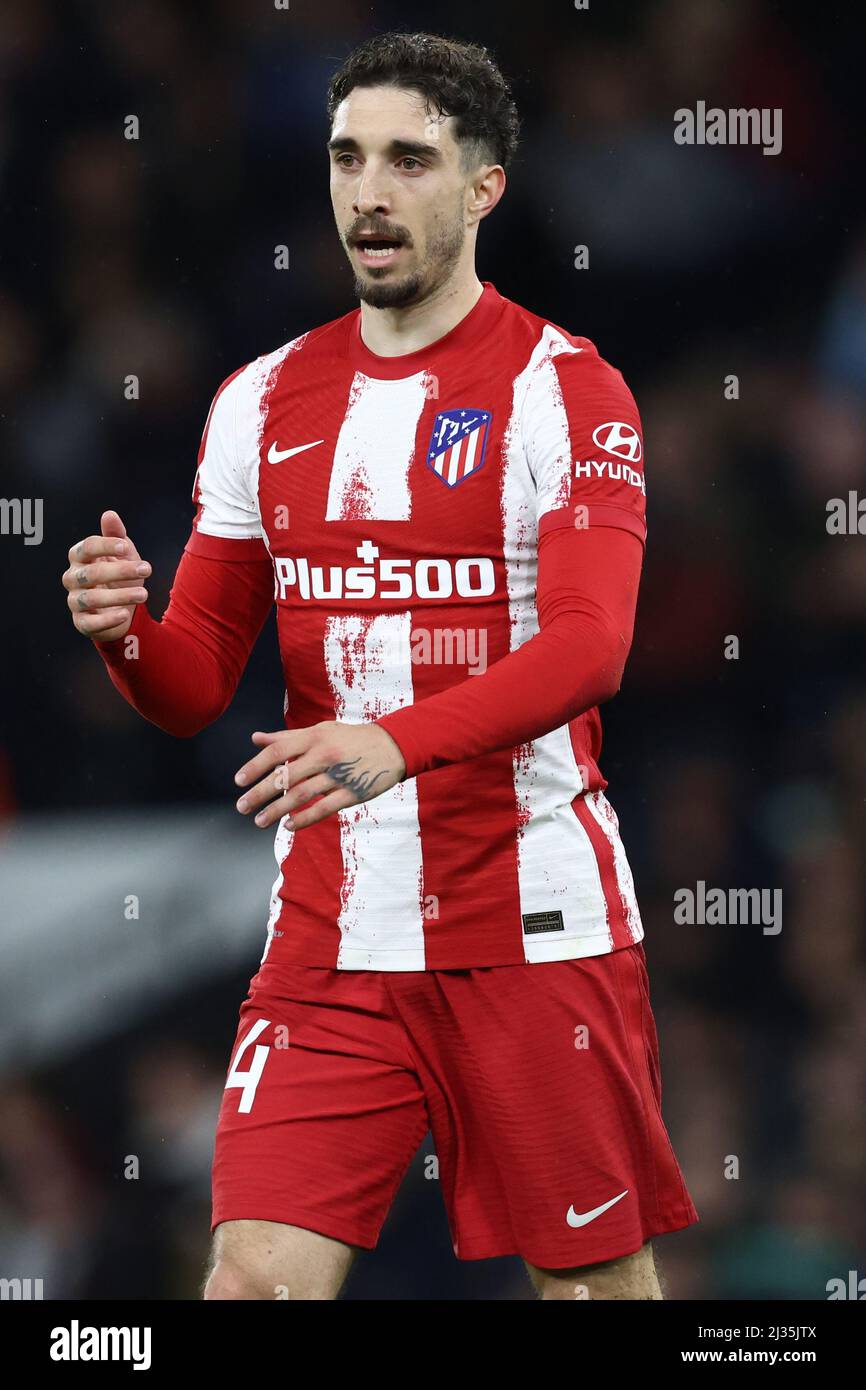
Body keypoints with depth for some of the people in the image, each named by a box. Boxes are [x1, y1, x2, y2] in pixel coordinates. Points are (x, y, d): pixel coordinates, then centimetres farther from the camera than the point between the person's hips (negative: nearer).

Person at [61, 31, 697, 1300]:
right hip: (331, 942, 3)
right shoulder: (262, 404, 10)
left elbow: (589, 646, -18)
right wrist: (124, 632, -12)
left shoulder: (566, 388, -4)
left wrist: (393, 741, -34)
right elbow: (198, 688, 12)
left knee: (599, 1280, 4)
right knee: (256, 1276, -9)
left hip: (536, 930, -3)